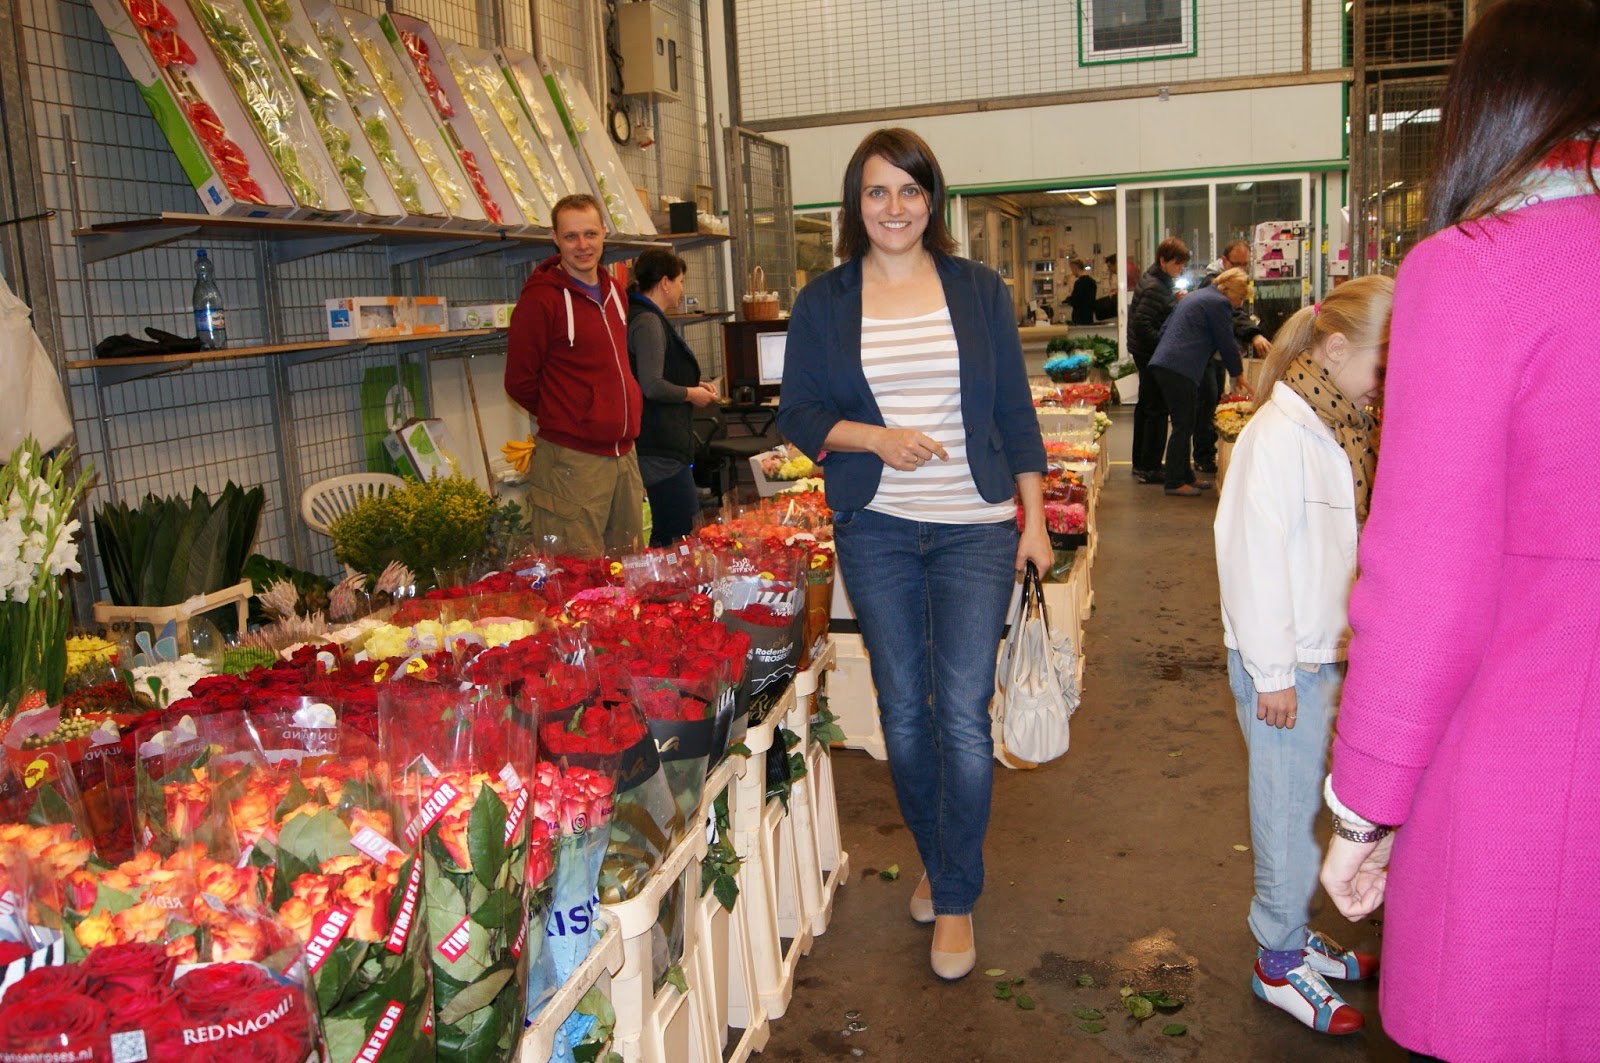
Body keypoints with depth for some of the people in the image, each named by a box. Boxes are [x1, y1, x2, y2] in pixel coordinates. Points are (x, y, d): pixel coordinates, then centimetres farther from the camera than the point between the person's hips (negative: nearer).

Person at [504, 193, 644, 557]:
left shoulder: (614, 291, 12)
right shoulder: (541, 298, -11)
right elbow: (520, 382, -8)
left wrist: (625, 415, 14)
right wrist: (561, 418, 3)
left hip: (625, 454, 7)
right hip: (573, 460, -7)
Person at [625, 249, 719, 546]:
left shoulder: (649, 318, 18)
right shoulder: (648, 322, -14)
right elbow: (652, 386, -23)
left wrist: (694, 385, 16)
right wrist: (691, 394, -8)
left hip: (661, 444, 11)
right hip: (660, 449, -11)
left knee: (666, 532, 14)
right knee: (684, 532, -10)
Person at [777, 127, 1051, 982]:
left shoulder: (979, 290, 4)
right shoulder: (823, 302, 3)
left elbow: (1015, 411, 6)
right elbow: (797, 415, 4)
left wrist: (1035, 517, 2)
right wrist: (873, 438, -14)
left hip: (975, 528, -1)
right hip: (875, 532, 1)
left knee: (964, 712, -4)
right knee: (903, 708, 10)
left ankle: (957, 898, 12)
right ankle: (934, 860, 33)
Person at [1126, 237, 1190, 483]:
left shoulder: (1155, 280, 11)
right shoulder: (1154, 288, -19)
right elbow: (1142, 325, -26)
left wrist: (1175, 300, 4)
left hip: (1146, 354, 11)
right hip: (1152, 355, -11)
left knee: (1146, 406, 17)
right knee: (1157, 410, -6)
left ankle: (1141, 463, 27)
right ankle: (1149, 468, -2)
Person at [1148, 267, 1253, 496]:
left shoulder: (1196, 296, 24)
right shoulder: (1220, 303, -5)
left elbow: (1164, 329, 28)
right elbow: (1227, 344, -2)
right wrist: (1239, 376, 11)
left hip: (1161, 364, 10)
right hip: (1180, 370, -10)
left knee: (1184, 425, 15)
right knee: (1183, 427, -5)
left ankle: (1185, 476, 22)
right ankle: (1174, 482, -1)